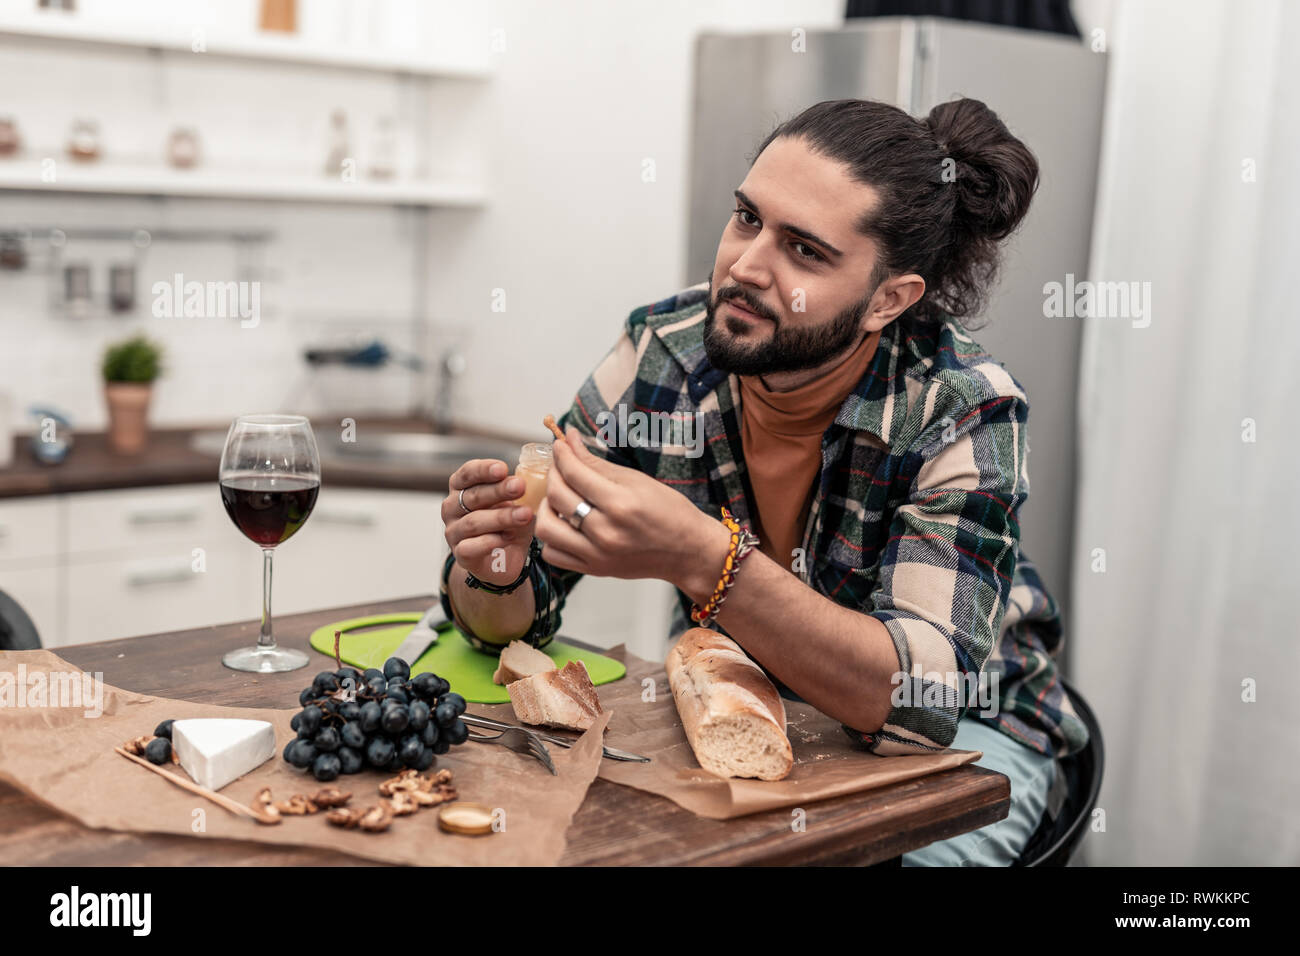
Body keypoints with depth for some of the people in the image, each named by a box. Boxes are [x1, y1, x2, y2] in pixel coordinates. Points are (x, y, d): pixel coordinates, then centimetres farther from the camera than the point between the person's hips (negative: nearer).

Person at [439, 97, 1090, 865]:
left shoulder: (965, 412, -25)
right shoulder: (660, 355, -15)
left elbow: (921, 698, -36)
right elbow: (509, 619, -9)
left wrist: (699, 559, -48)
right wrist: (495, 572, -34)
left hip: (963, 728, -1)